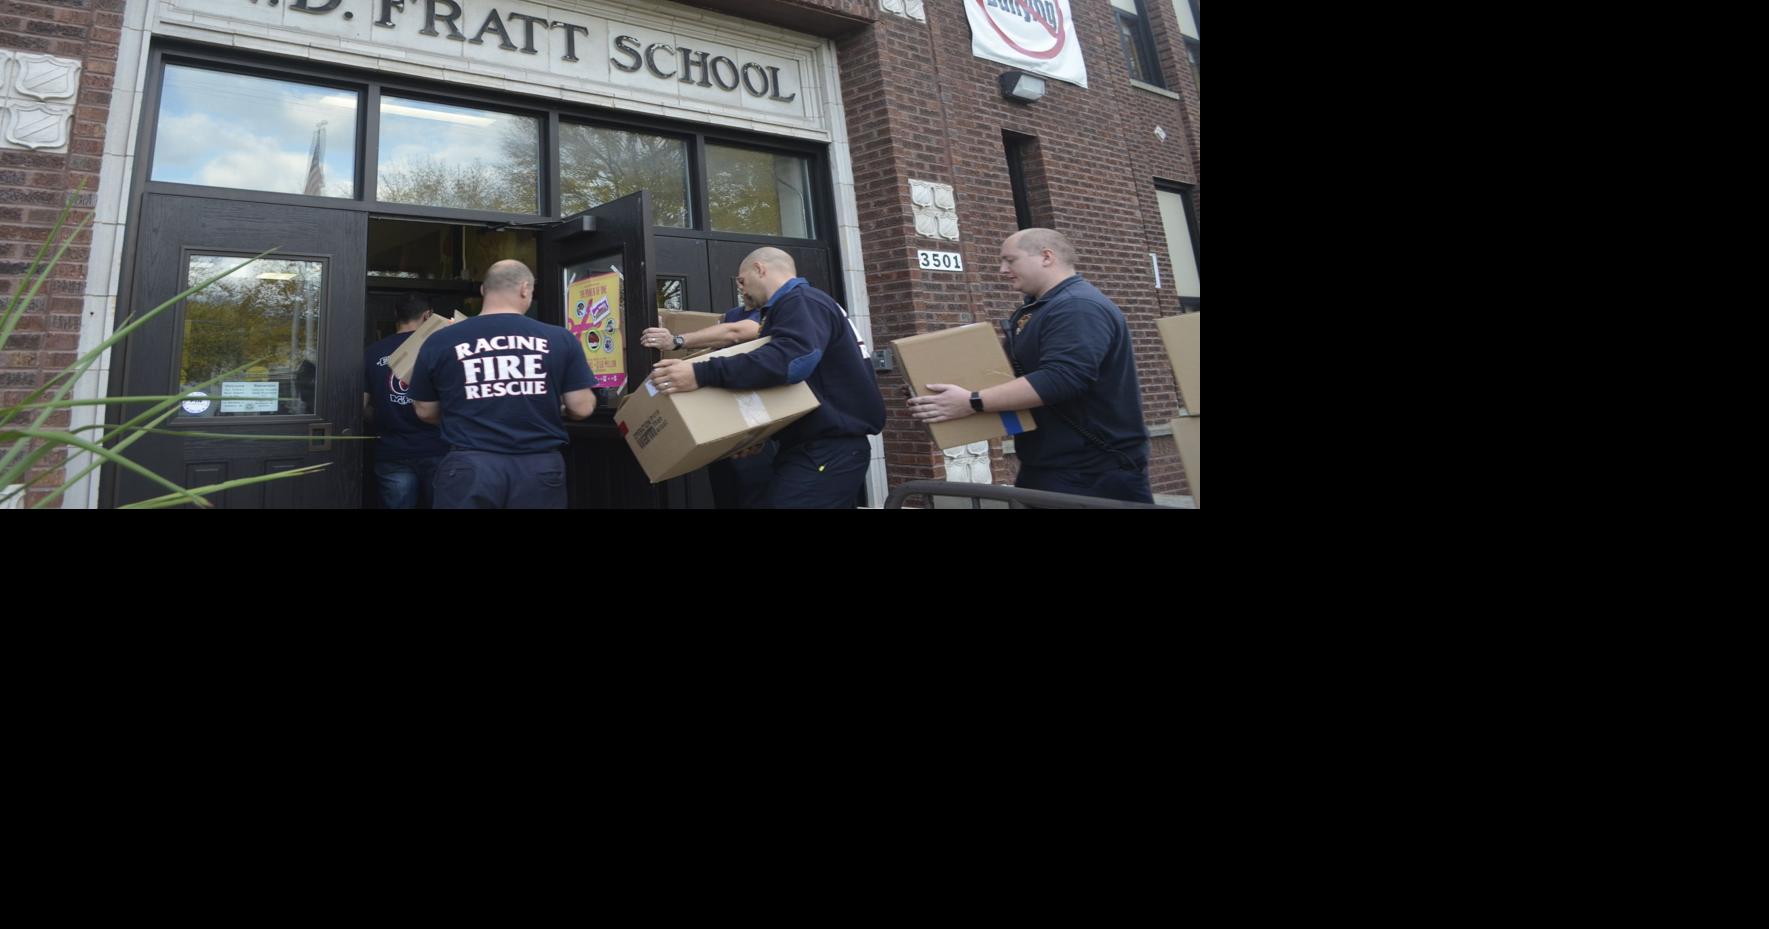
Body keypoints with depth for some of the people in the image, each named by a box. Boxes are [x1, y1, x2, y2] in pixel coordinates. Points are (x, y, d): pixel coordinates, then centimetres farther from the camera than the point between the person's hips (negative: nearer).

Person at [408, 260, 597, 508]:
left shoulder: (439, 343, 1)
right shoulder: (560, 339, -2)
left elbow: (426, 412, 11)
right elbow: (582, 408, -1)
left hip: (470, 466, 0)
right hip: (539, 465, 0)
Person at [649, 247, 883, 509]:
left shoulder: (801, 302, -12)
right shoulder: (801, 305, 21)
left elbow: (791, 359, -30)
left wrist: (701, 374, -34)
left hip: (828, 451, -11)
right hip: (825, 447, 11)